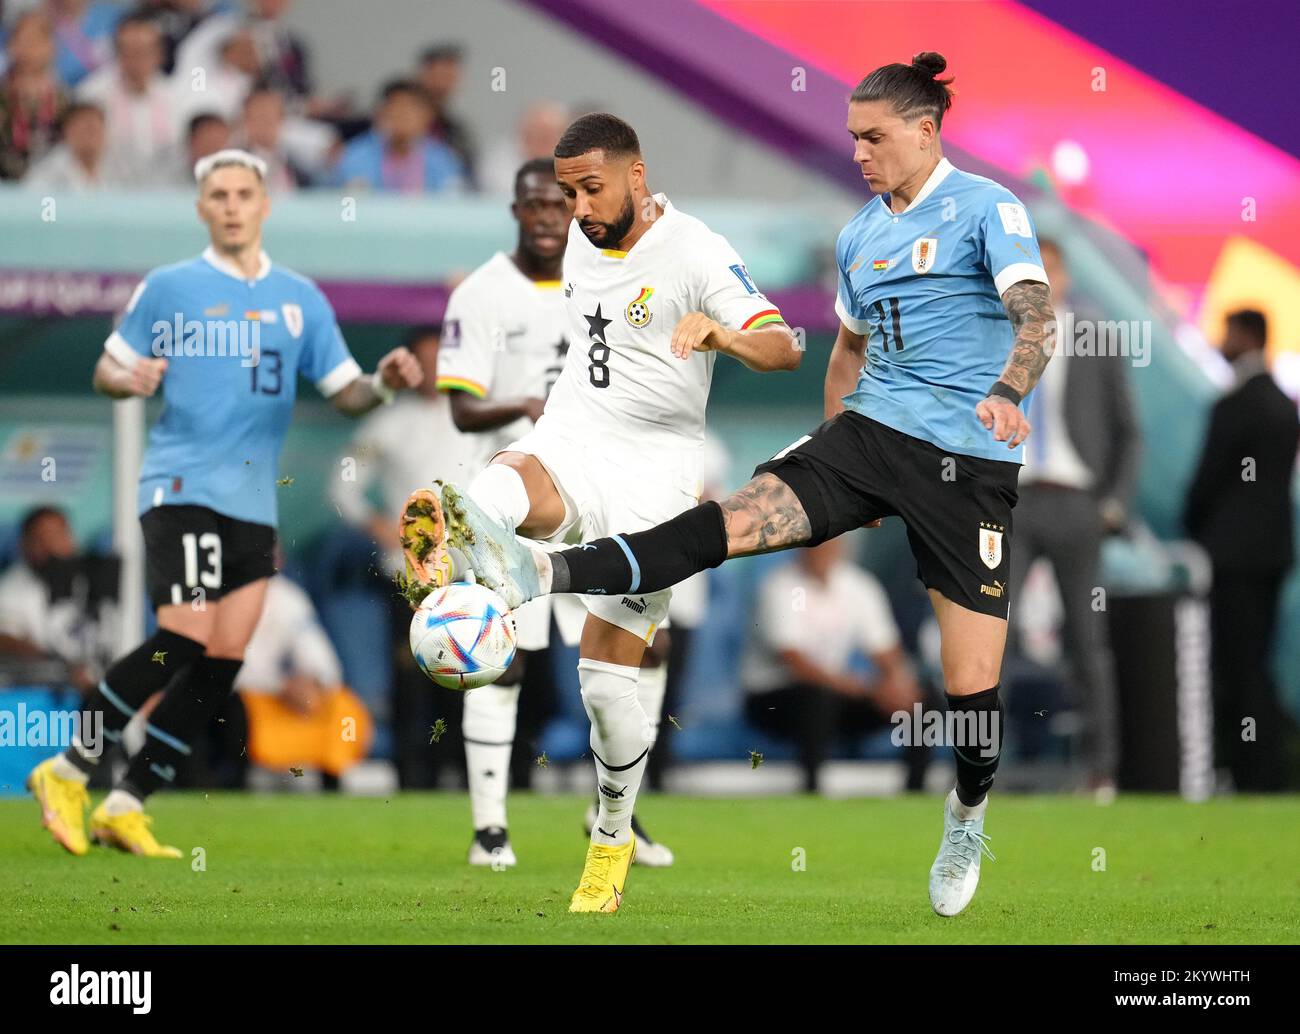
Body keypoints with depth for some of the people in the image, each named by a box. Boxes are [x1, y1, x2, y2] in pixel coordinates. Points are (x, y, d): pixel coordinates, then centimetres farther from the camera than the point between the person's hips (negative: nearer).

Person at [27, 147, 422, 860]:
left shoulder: (299, 299, 13)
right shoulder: (170, 288, 3)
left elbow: (344, 392, 14)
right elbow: (108, 371, 7)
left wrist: (384, 385, -8)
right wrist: (130, 380, -16)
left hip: (254, 502, 5)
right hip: (184, 486, -5)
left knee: (222, 662, -2)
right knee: (185, 640, -19)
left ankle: (125, 807, 6)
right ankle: (66, 773, -5)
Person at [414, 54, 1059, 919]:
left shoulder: (985, 208, -6)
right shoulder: (860, 235, 16)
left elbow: (1038, 315, -19)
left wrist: (1007, 394, -39)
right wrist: (826, 474, 29)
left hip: (969, 461, -5)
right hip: (871, 429, 5)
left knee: (971, 685, -4)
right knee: (738, 520, -17)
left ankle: (968, 816, 24)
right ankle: (541, 575, -34)